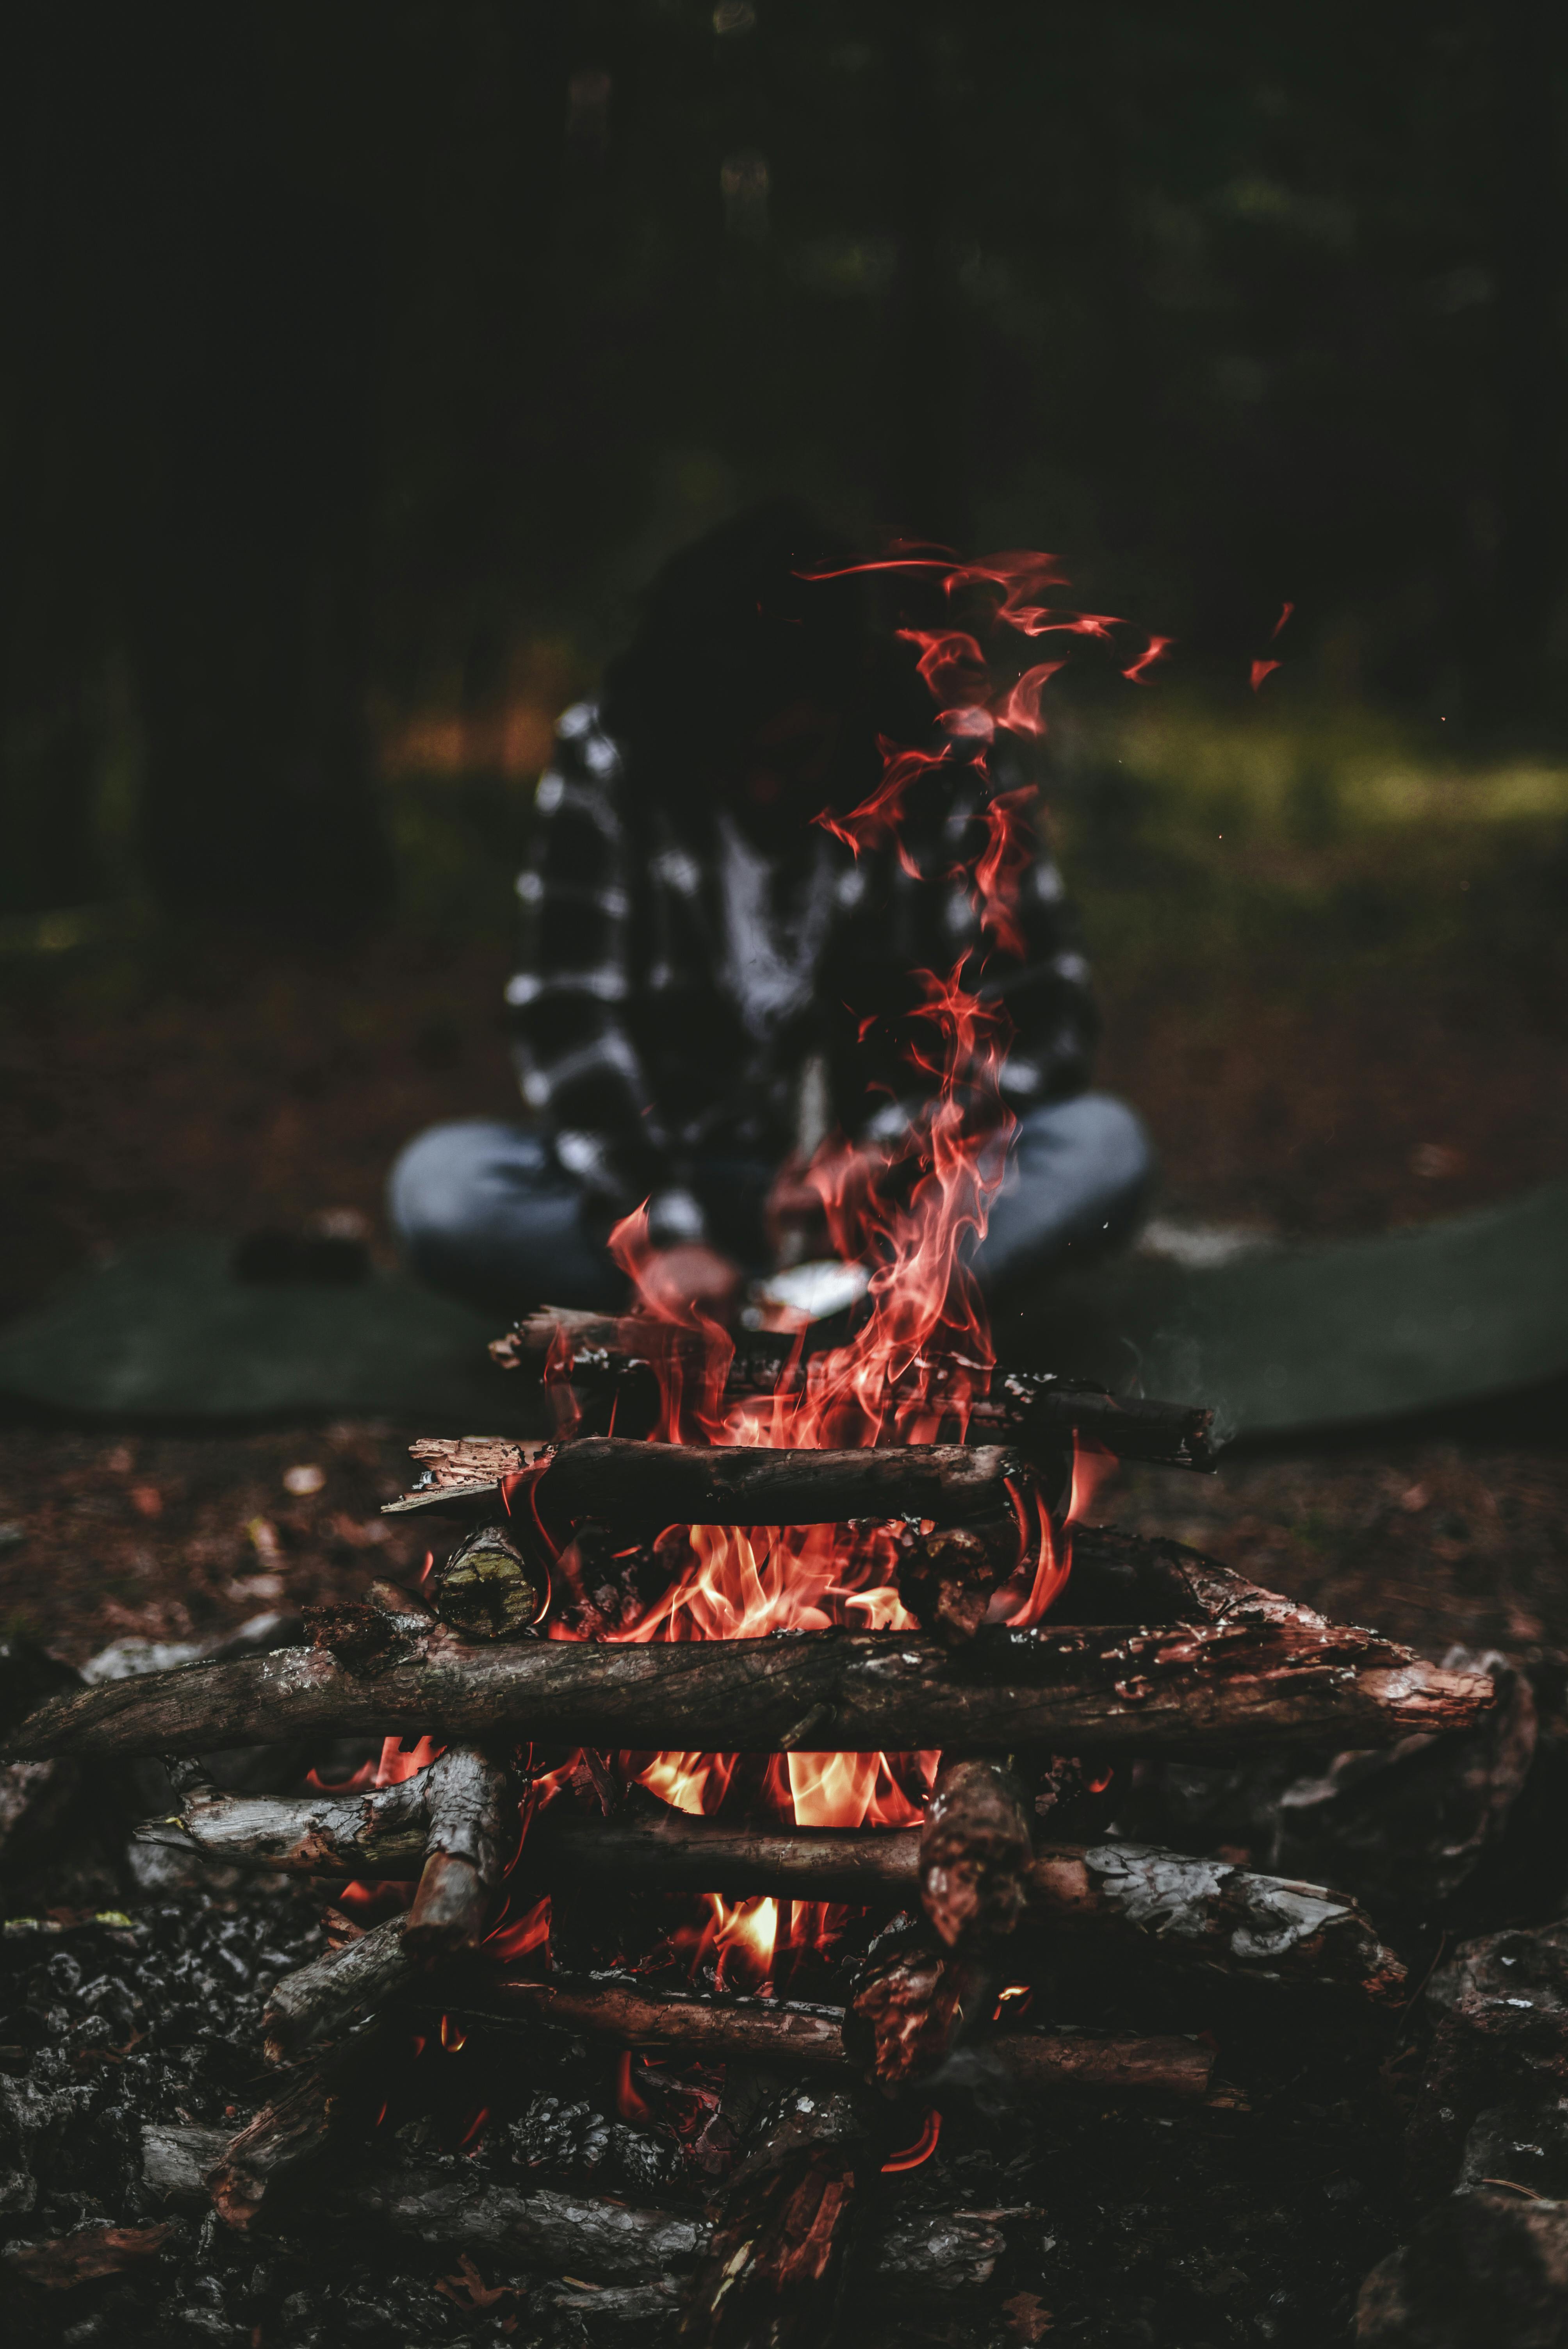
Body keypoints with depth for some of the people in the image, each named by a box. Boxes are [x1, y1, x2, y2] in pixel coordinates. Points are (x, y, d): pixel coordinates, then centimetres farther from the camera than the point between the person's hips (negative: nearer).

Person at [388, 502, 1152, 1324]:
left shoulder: (943, 773, -7)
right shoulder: (606, 762, -8)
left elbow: (1040, 1015, -6)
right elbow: (566, 1017, -14)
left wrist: (890, 1156, -22)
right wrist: (659, 1229, -27)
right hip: (674, 1171, 0)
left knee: (1103, 1147, -27)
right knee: (437, 1186, -28)